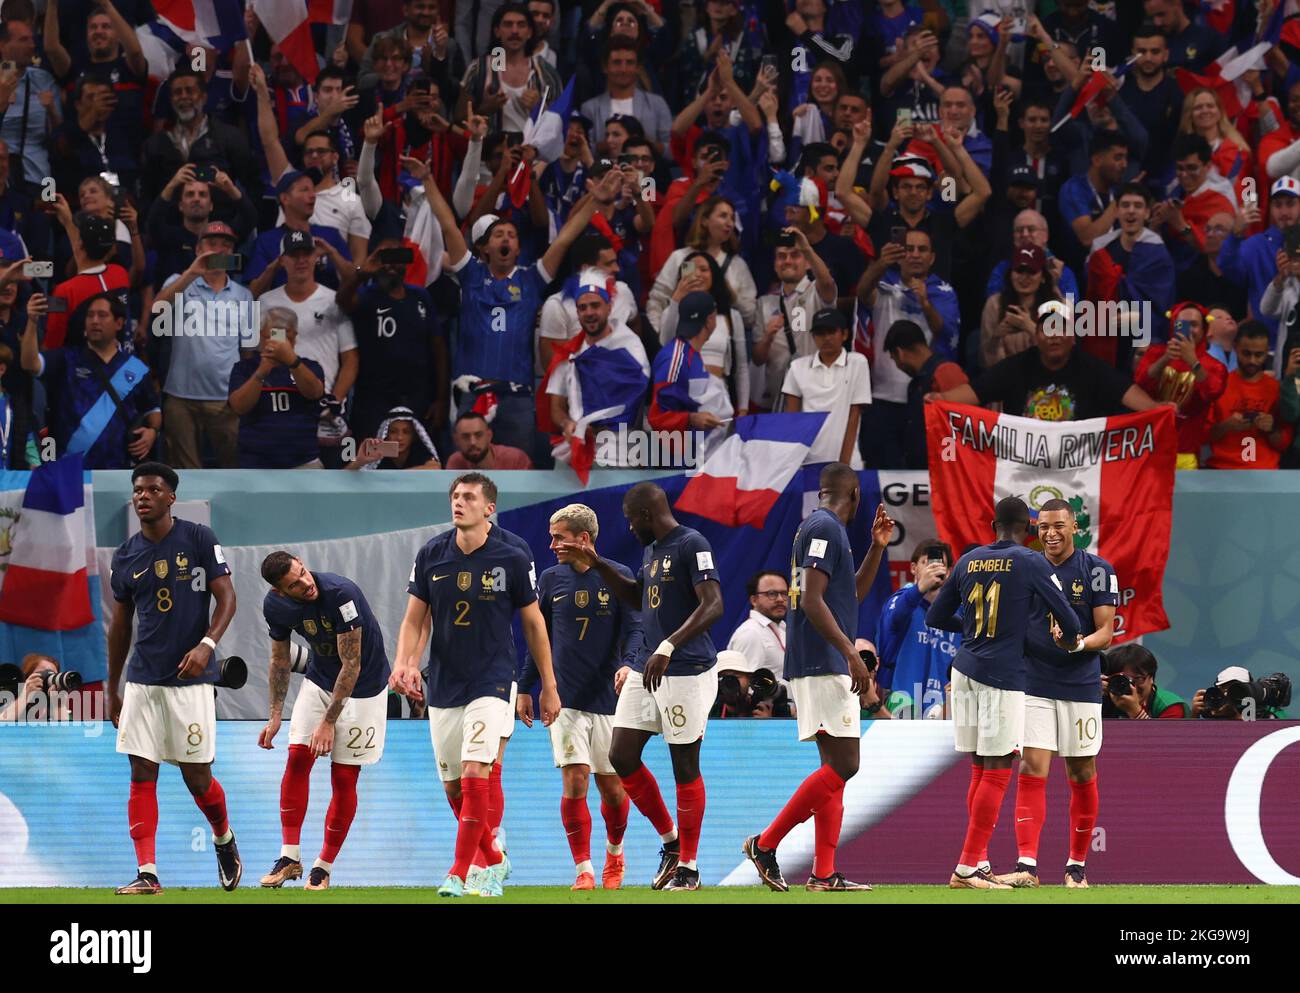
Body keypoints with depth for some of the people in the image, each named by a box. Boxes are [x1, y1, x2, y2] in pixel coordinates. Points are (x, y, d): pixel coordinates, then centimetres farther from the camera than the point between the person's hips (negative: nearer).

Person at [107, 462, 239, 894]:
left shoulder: (199, 539, -3)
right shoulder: (126, 555, 8)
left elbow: (227, 598, -3)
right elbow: (120, 624, 16)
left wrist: (207, 644, -20)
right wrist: (112, 691, 17)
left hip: (191, 677, -3)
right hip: (142, 678, 3)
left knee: (197, 777, 0)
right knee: (142, 774, -4)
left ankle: (224, 840, 29)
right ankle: (147, 873, -3)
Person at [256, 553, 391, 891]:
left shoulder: (341, 594, -32)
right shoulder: (275, 604, -13)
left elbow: (351, 666, -27)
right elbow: (280, 658, 4)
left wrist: (328, 722, -24)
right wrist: (275, 716, 2)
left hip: (362, 687, -5)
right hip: (319, 682, 5)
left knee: (344, 778, -5)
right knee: (297, 758, -10)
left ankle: (323, 867, 5)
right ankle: (290, 857, -5)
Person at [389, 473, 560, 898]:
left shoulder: (512, 560, -6)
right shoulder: (431, 555, 0)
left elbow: (534, 623, 4)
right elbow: (414, 620, 5)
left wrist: (549, 686, 7)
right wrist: (404, 664, -14)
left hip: (491, 683, -4)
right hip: (443, 686, 4)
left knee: (475, 774, -19)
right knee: (453, 787, 8)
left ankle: (459, 873, -16)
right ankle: (493, 861, 29)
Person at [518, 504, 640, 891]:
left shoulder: (619, 578, -2)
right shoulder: (551, 579, 6)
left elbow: (634, 630, -2)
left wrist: (628, 665, -22)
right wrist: (525, 689, 13)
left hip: (608, 697, -1)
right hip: (565, 699, 1)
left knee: (611, 786, 7)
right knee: (574, 781, -11)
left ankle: (614, 852, 34)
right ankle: (583, 870, -8)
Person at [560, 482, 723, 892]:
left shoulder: (692, 545, -12)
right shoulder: (651, 550, 16)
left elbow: (713, 605, -22)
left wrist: (668, 647, -30)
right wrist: (597, 564, 23)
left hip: (686, 672, -9)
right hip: (646, 671, 9)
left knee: (685, 767, -1)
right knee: (622, 757, 4)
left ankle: (689, 866, 7)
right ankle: (670, 841, 19)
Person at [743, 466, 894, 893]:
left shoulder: (819, 528, 20)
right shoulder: (825, 528, -10)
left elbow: (852, 594, 30)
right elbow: (812, 600, -19)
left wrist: (876, 549, 21)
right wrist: (851, 653, -21)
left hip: (822, 667, 10)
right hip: (823, 664, -10)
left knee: (836, 768, 8)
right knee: (843, 765, -13)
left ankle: (824, 874, 4)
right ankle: (765, 843, -10)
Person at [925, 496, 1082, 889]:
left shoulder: (968, 561, 11)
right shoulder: (1031, 563, -4)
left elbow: (935, 617, 18)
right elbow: (1067, 618, -2)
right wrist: (1070, 642, 20)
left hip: (965, 671, 6)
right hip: (1003, 676, -6)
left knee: (980, 770, 13)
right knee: (997, 772, -4)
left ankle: (979, 862, 13)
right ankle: (967, 867, -9)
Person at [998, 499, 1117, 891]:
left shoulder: (1097, 570, -2)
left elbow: (1106, 633, -6)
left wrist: (1078, 644, -25)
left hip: (1081, 686, -1)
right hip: (1034, 685, 1)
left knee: (1082, 777, 6)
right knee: (1031, 771, -9)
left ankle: (1077, 865, 18)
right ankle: (1026, 864, -14)